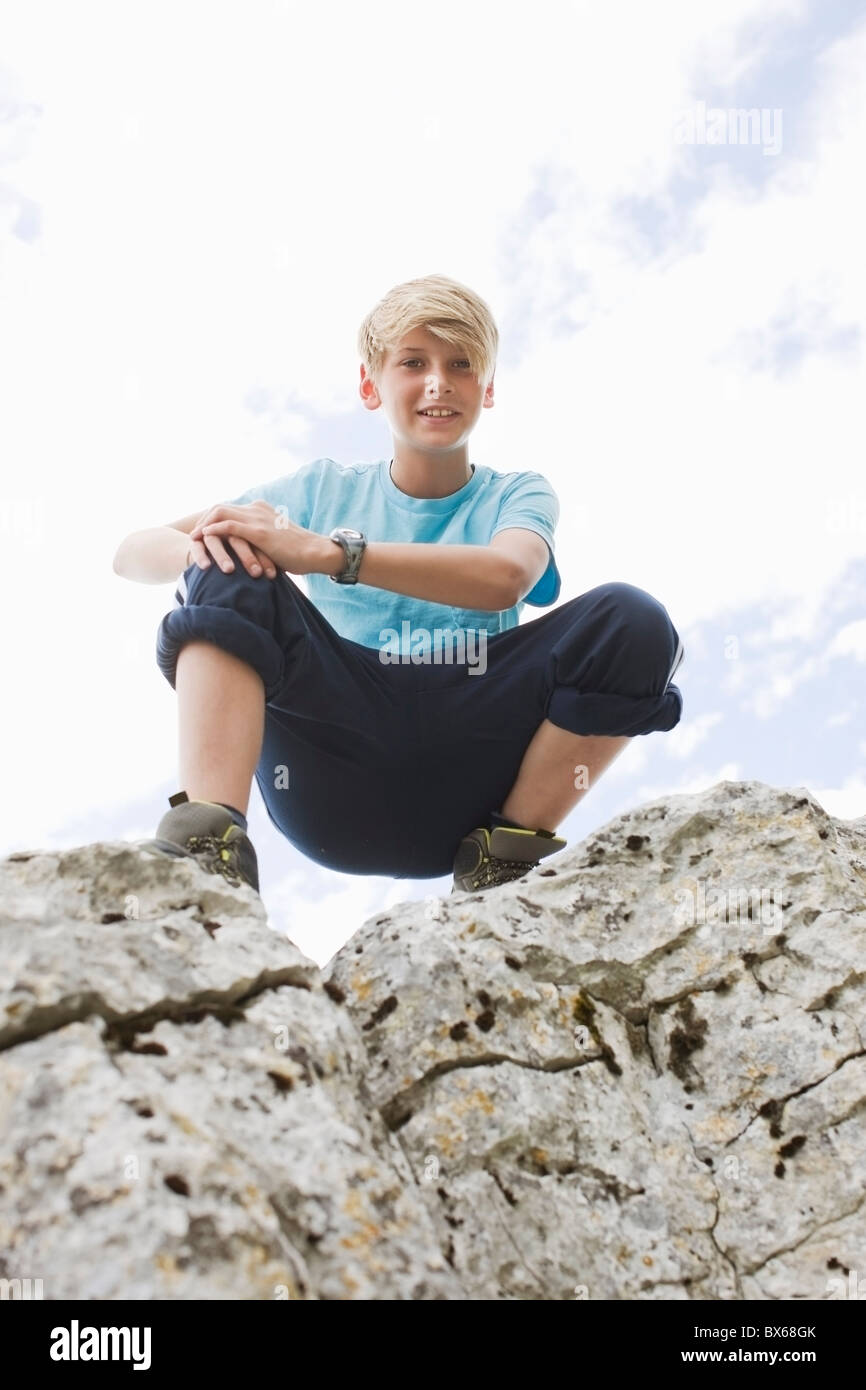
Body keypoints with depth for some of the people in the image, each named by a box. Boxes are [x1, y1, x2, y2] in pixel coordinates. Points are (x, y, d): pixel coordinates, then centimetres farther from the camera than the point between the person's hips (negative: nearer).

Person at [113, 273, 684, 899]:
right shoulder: (325, 489, 11)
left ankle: (508, 855, -8)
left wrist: (323, 551, -27)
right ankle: (210, 836, -30)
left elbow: (506, 578, -19)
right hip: (335, 784, 1)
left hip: (465, 783, 0)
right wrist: (205, 547, -21)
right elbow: (133, 554, 4)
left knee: (633, 620, -19)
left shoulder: (518, 494, 9)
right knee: (233, 573, -17)